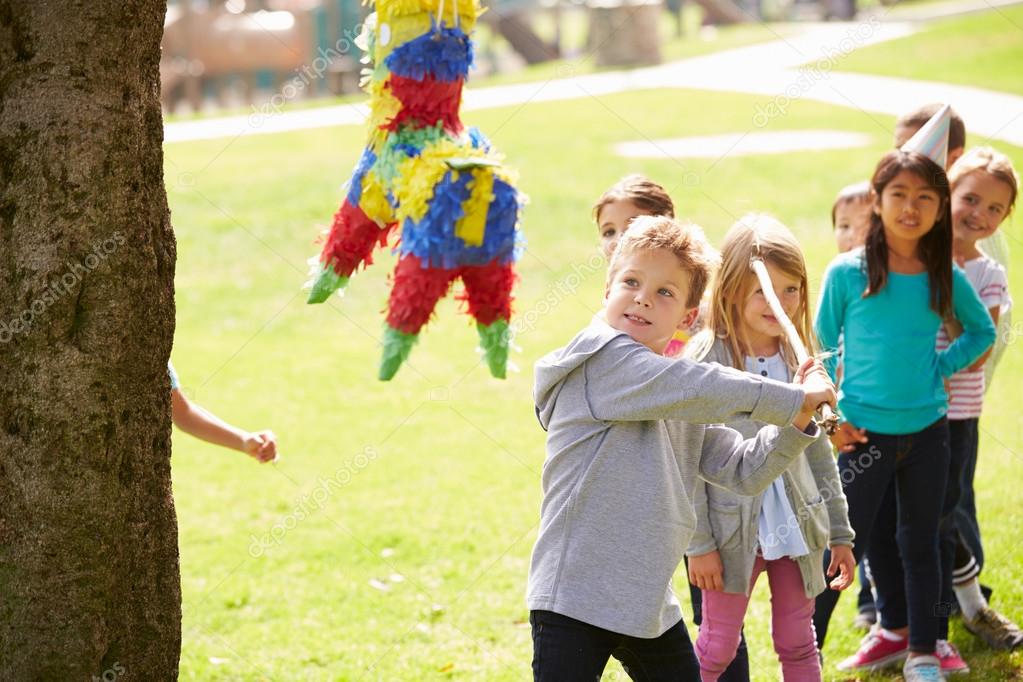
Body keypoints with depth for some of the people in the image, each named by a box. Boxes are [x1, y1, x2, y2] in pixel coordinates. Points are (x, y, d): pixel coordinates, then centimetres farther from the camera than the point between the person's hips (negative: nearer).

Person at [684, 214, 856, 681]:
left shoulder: (799, 361, 4)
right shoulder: (705, 361, -12)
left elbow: (818, 451, 12)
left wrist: (840, 533, 12)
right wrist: (699, 544, -13)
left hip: (796, 529, 4)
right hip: (733, 531, -4)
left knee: (798, 645, 12)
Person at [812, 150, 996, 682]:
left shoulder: (945, 277, -2)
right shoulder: (847, 273, -9)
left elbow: (982, 330, 15)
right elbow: (823, 349, 0)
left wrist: (942, 366, 1)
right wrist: (828, 417, -5)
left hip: (927, 432, 3)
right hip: (864, 433, -3)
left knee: (920, 543, 13)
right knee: (847, 543, 3)